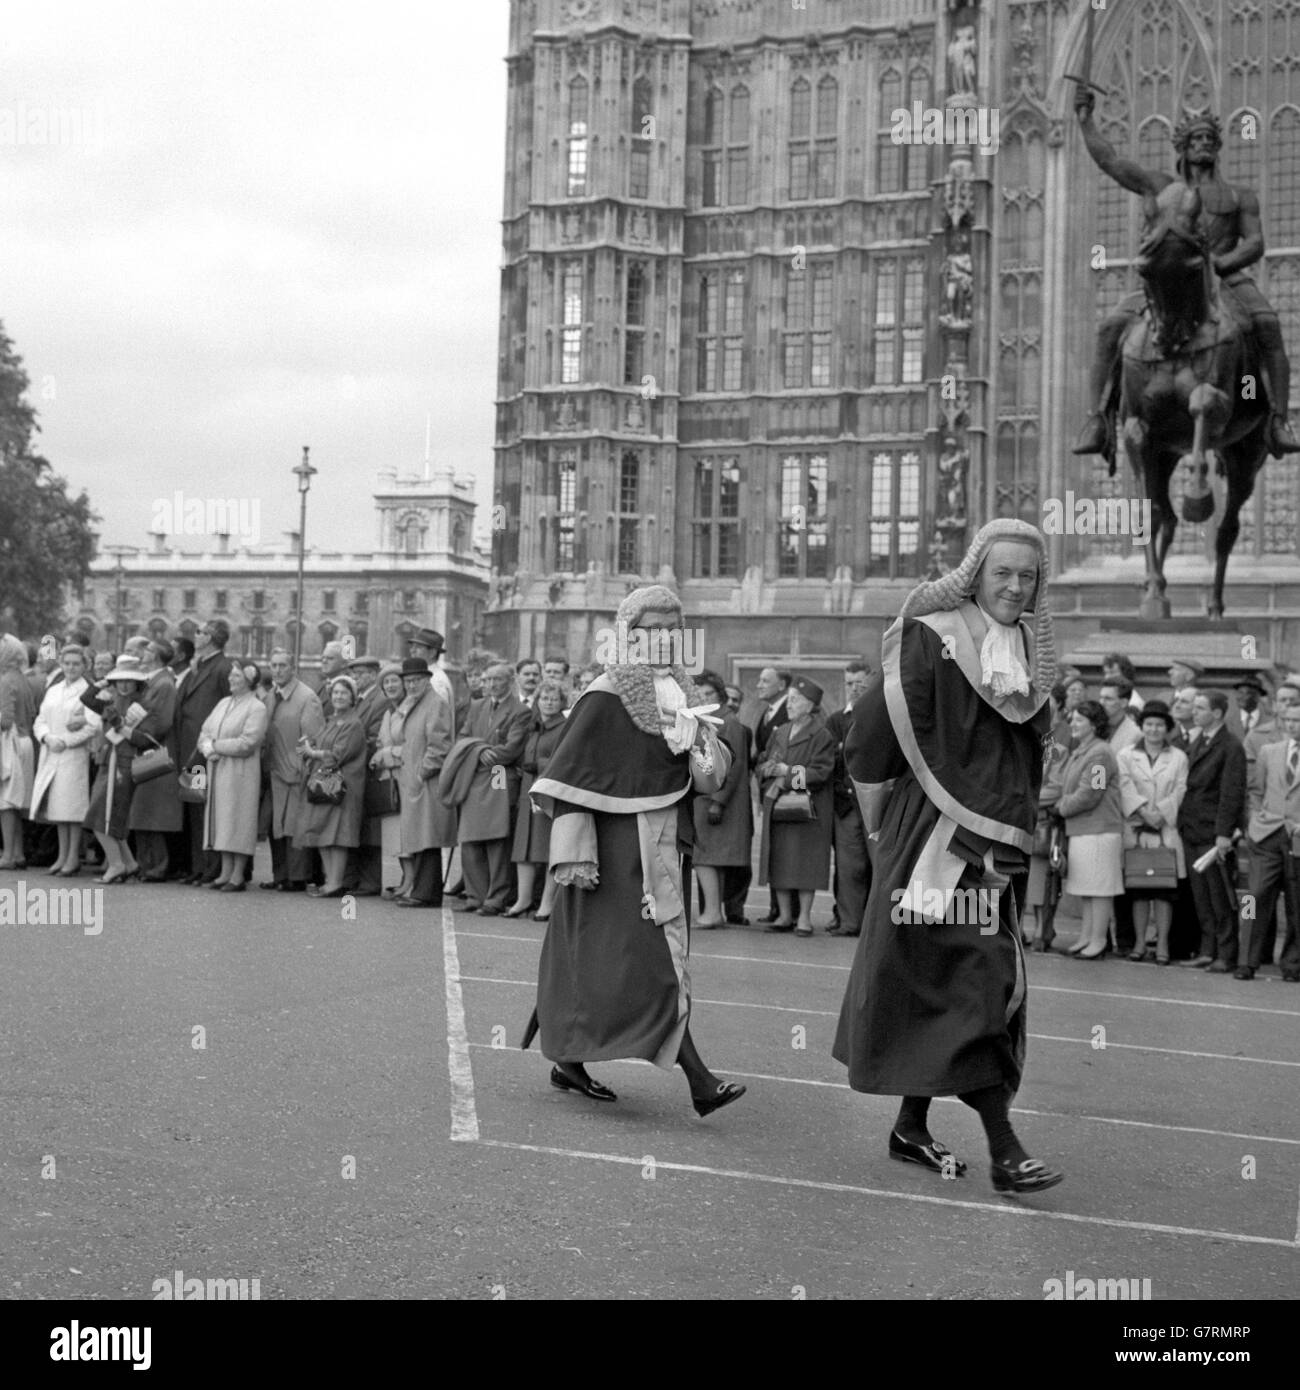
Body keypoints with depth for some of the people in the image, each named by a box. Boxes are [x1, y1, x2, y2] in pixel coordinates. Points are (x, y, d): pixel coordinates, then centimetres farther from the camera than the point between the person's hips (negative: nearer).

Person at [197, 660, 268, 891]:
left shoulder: (257, 708, -8)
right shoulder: (223, 703, 16)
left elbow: (247, 744, -17)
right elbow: (205, 731, 14)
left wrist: (215, 746, -11)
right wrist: (207, 747, -8)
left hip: (241, 774, -7)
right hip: (217, 771, 7)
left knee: (238, 822, -5)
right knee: (221, 821, 8)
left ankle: (238, 876, 0)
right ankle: (225, 872, 14)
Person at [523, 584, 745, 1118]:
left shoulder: (681, 693, 9)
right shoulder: (607, 696, -12)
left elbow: (711, 778, 12)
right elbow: (570, 776, -14)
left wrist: (700, 743, -11)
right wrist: (575, 852, -19)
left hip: (663, 845, 7)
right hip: (619, 848, -7)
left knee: (598, 960, 15)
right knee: (649, 959, -8)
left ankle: (568, 1059, 27)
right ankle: (698, 1082, -9)